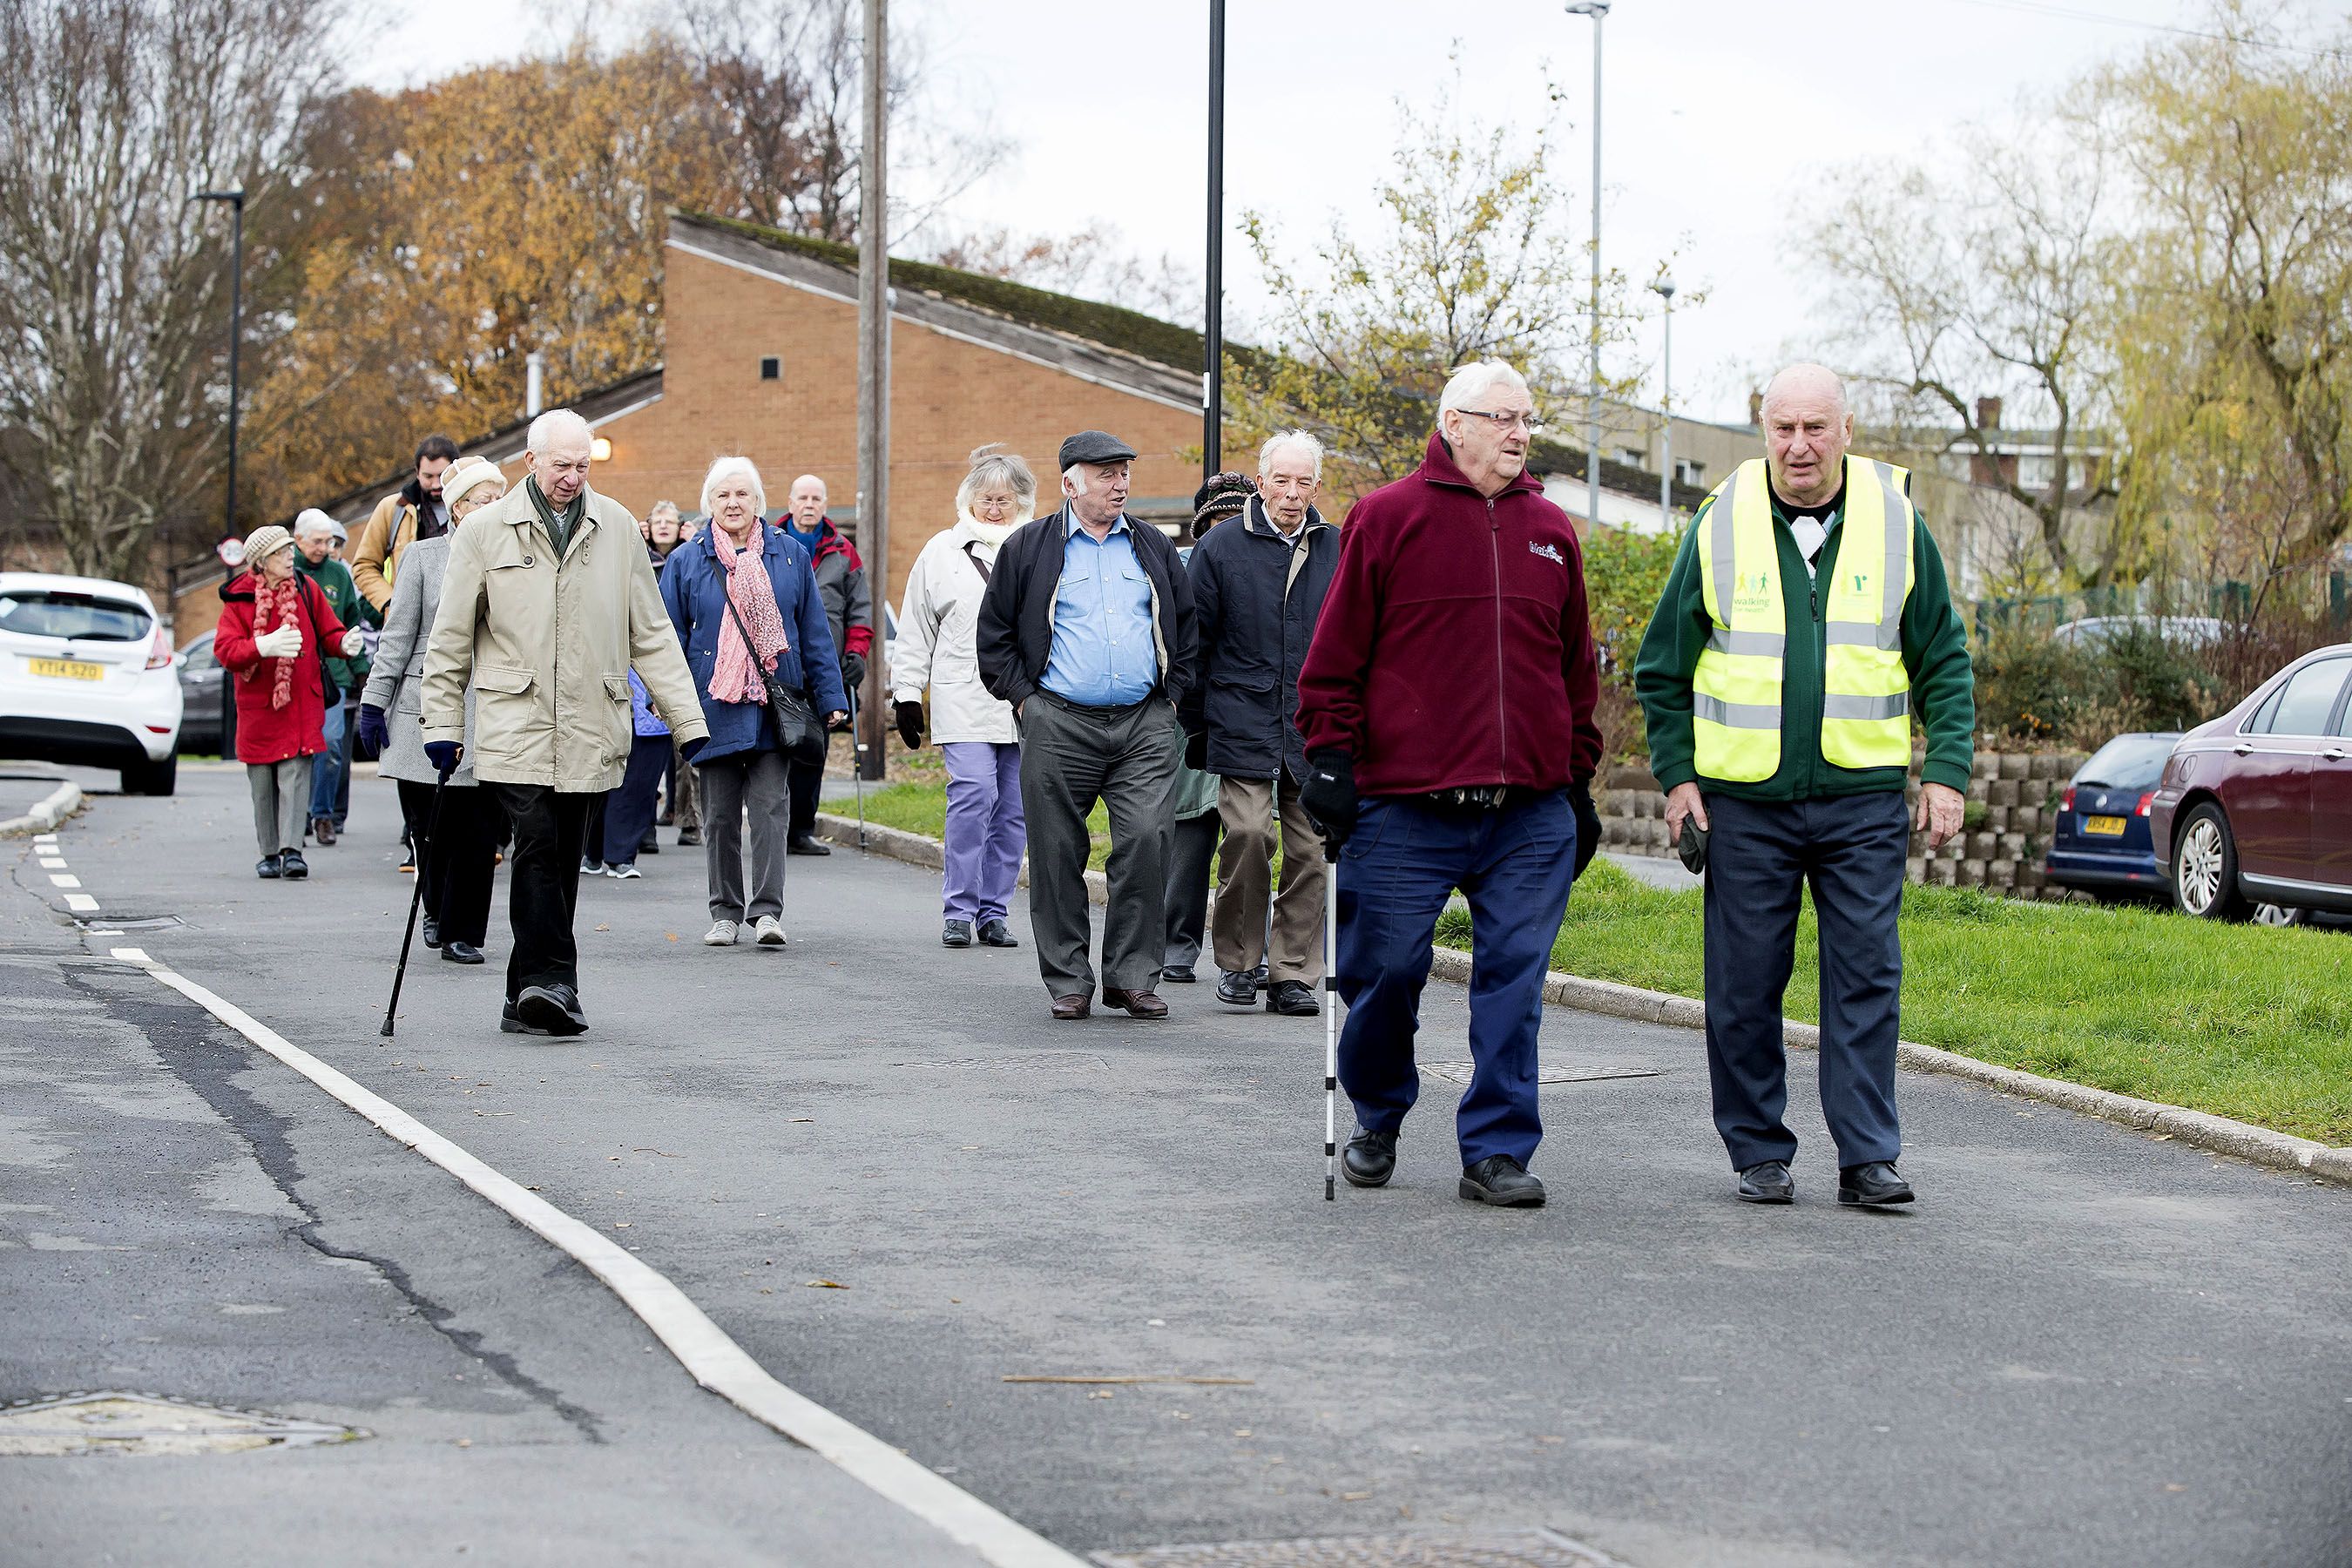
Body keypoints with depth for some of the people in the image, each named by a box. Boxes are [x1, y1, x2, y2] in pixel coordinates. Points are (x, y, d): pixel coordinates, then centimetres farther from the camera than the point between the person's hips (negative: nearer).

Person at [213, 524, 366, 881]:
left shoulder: (306, 590, 4)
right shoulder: (239, 598, -3)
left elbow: (328, 632, 9)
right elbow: (225, 649, -11)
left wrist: (344, 643, -14)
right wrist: (264, 646, -28)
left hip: (301, 703, 0)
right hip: (257, 705, 0)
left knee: (295, 775, -10)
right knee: (262, 783, 6)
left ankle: (291, 850, -14)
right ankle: (270, 853, 17)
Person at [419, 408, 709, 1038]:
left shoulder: (616, 527, 8)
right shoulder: (486, 530, 2)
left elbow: (651, 634, 12)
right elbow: (450, 639, 7)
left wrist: (687, 719, 7)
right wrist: (443, 723, 3)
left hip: (587, 731, 3)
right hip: (515, 725, -3)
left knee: (562, 859, 5)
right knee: (537, 843, -17)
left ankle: (529, 998, 13)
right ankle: (551, 984, -19)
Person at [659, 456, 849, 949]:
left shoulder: (789, 556, 6)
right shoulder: (687, 563, 4)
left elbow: (814, 632, 8)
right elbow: (670, 638, 6)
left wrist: (829, 698, 5)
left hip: (774, 705, -1)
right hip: (714, 706, 1)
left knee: (770, 807, -7)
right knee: (720, 815, 7)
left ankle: (766, 910, -8)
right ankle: (725, 913, 16)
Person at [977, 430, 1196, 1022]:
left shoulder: (1152, 547, 14)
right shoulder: (1028, 548, 5)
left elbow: (1187, 628, 21)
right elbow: (995, 634, 8)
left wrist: (1172, 693, 10)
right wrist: (1023, 696, 0)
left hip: (1145, 727, 2)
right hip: (1059, 726, -1)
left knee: (1146, 842, -10)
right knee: (1058, 855, 0)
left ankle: (1133, 976, -1)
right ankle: (1068, 982, 9)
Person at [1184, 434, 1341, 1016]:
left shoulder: (1338, 551, 9)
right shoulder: (1222, 548, 3)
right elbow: (1196, 642, 7)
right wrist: (1195, 727, 4)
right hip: (1244, 724, -2)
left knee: (1311, 849, 0)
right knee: (1249, 835, -15)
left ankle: (1294, 973, 8)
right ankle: (1238, 961, 1)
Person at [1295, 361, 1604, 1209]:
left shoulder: (1550, 532, 14)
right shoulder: (1389, 518, 2)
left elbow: (1577, 670, 20)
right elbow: (1336, 654, 1)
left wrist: (1579, 782, 18)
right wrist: (1331, 756, -5)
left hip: (1530, 816, 3)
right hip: (1404, 811, -3)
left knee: (1512, 982, 0)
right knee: (1385, 972, 3)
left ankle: (1497, 1152, 6)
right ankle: (1377, 1119, 26)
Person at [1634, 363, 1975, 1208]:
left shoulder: (1897, 522, 4)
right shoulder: (1720, 526, 2)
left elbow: (1943, 662, 8)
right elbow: (1664, 668, 9)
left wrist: (1946, 773, -1)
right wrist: (1677, 774, 2)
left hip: (1864, 797, 0)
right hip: (1744, 798, 0)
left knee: (1866, 976, -2)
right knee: (1746, 983, 3)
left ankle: (1868, 1155, 2)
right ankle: (1759, 1152, 13)